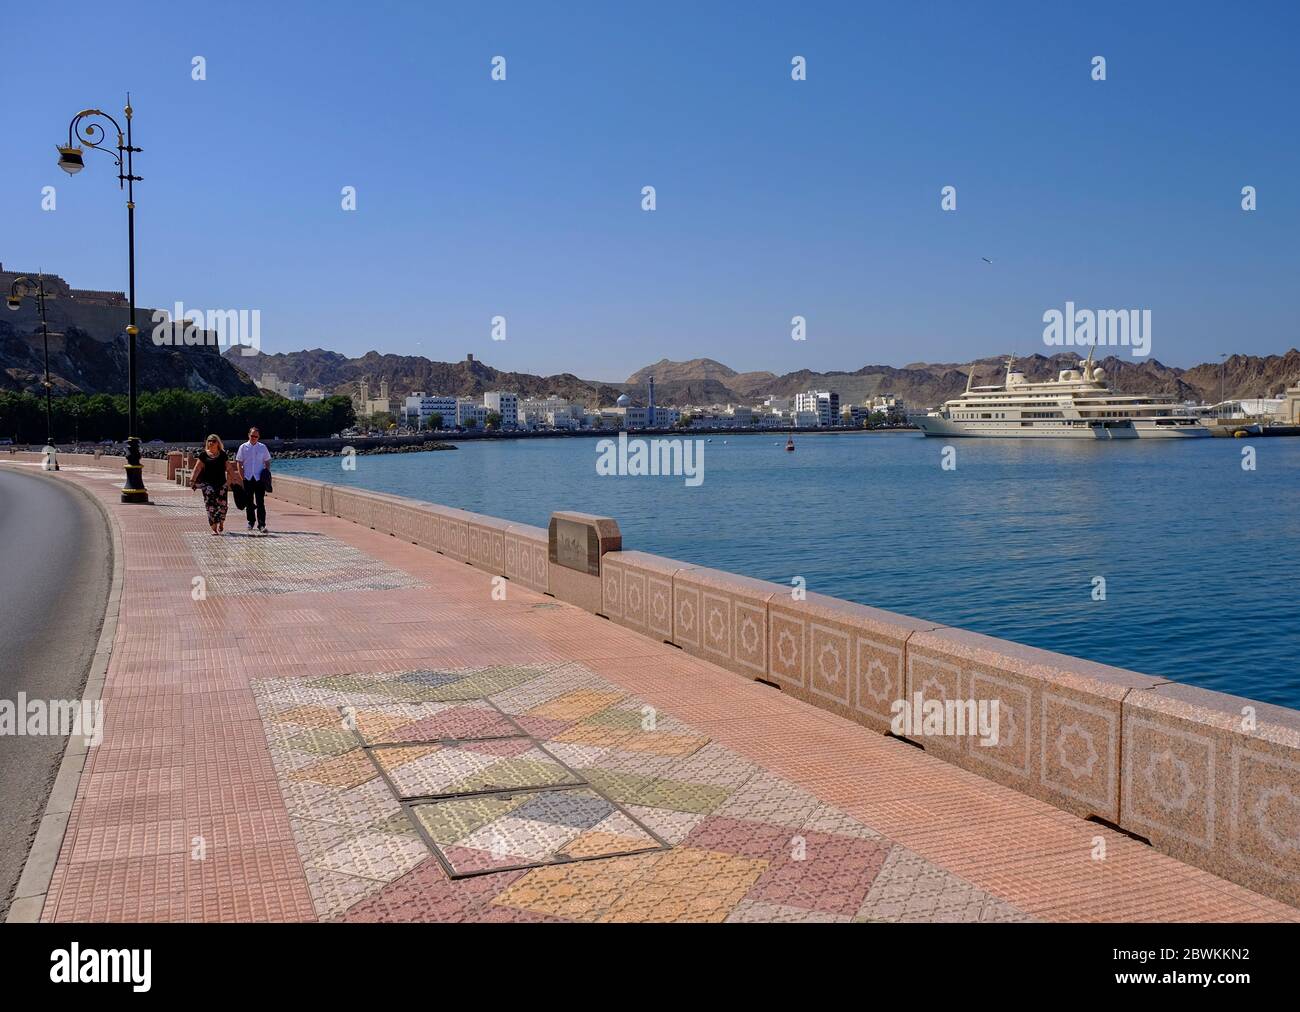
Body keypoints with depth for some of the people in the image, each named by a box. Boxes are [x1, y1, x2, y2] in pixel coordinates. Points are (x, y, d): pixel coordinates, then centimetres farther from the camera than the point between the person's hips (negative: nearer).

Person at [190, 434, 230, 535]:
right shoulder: (204, 454, 4)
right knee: (210, 505, -6)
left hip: (221, 483, 1)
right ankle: (214, 528, -1)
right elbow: (197, 468, 3)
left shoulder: (223, 455, 7)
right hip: (208, 483, -1)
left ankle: (221, 524, 24)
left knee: (222, 504, -1)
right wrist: (192, 479, -6)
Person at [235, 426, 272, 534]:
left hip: (259, 478, -1)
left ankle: (261, 525, -9)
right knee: (249, 502, 9)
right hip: (247, 479, 1)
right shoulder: (243, 447, 4)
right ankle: (251, 521, 25)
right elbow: (239, 463, 5)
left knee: (260, 503, -6)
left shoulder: (263, 447, 5)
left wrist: (267, 473, -1)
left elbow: (267, 462, 12)